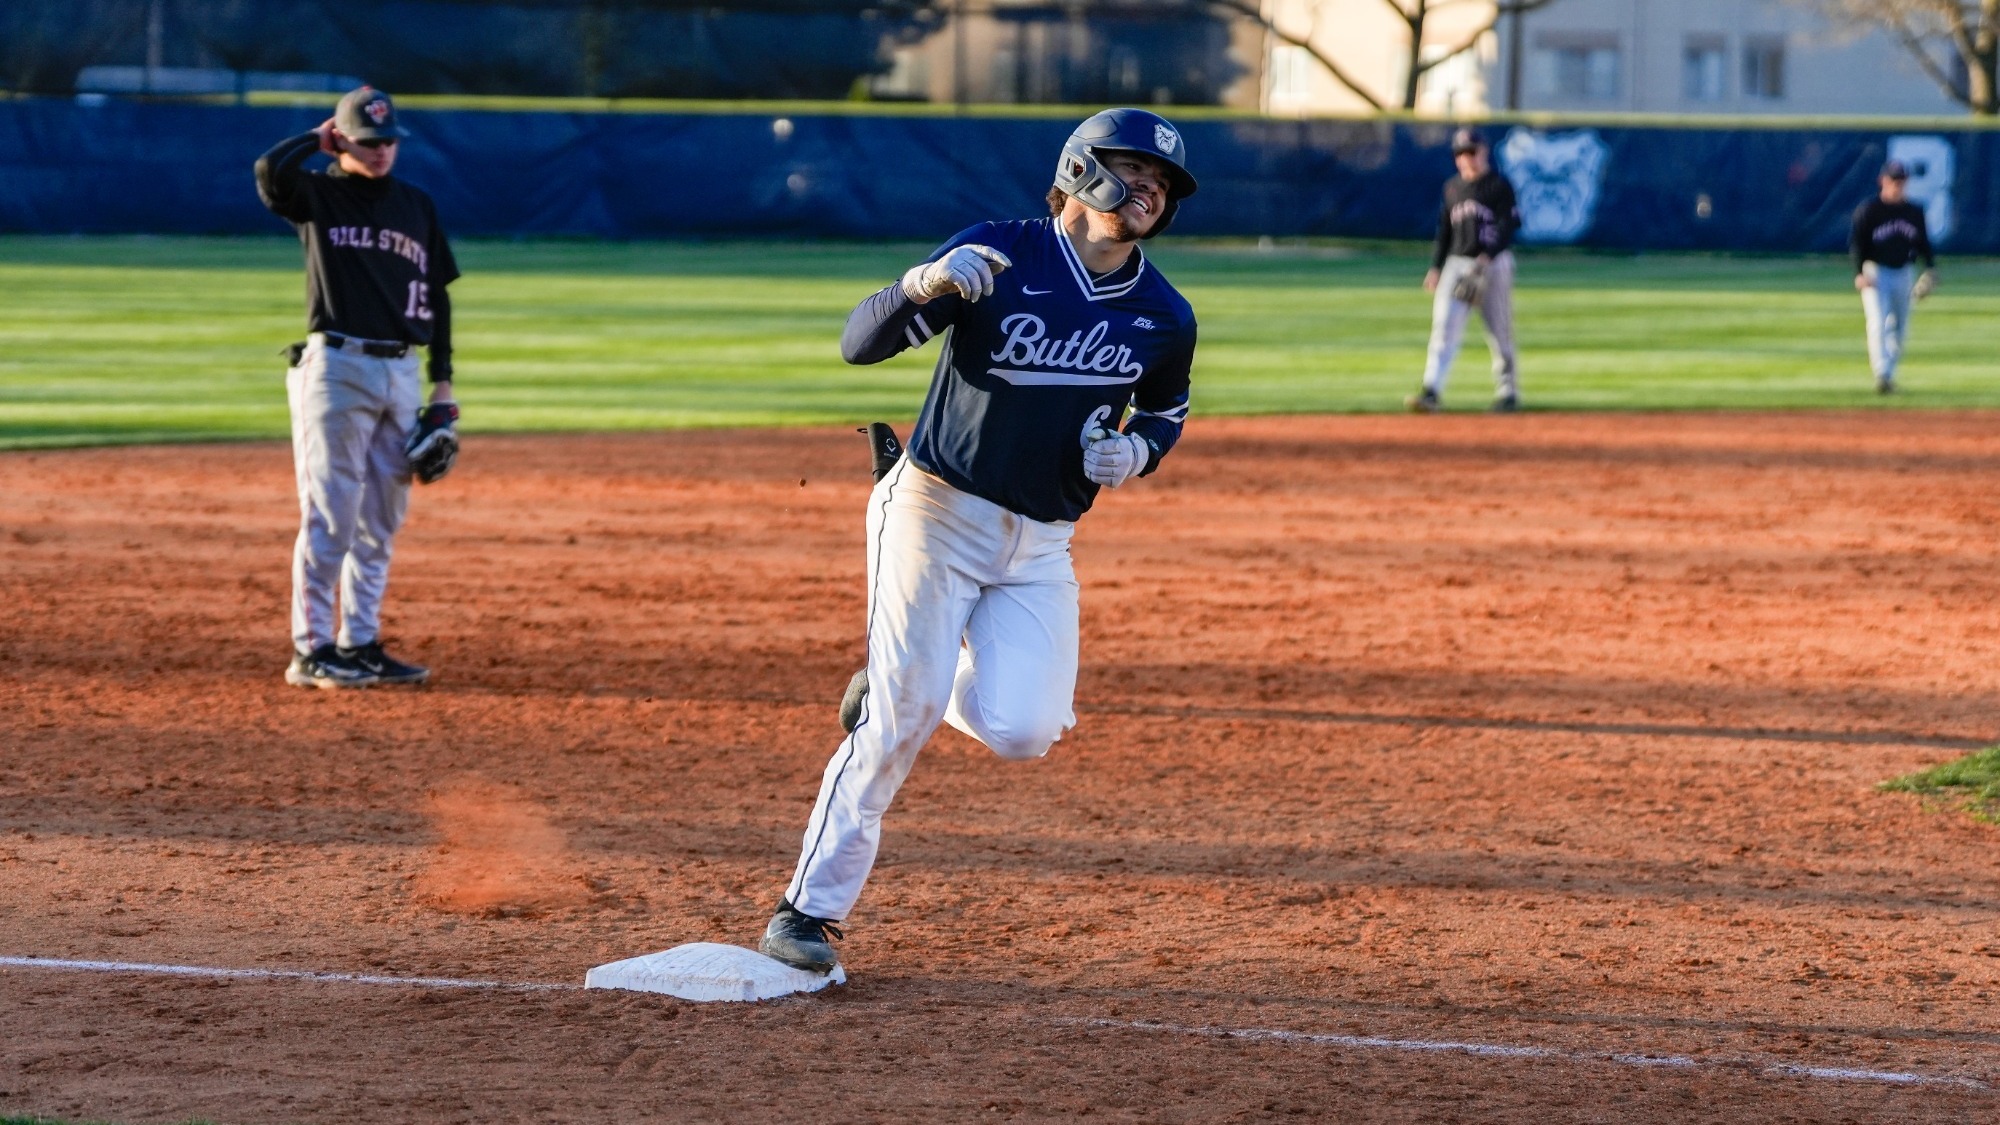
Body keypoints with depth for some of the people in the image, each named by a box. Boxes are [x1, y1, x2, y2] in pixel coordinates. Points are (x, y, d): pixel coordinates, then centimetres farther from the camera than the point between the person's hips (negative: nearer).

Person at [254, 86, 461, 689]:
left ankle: (360, 643, 17)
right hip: (336, 368, -6)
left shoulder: (417, 206, 15)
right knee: (331, 515, -7)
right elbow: (270, 169, -23)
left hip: (402, 374, 6)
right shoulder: (319, 195, 0)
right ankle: (311, 650, -4)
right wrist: (321, 139, -5)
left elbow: (437, 296, 17)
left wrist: (442, 385, 11)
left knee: (381, 522, 9)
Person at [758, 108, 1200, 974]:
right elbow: (859, 344, -16)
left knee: (1021, 732, -12)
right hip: (937, 513, -4)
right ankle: (810, 906, 3)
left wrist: (1136, 451, -5)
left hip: (1042, 545, 4)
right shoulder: (999, 255, -12)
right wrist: (924, 286, -37)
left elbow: (1166, 415, 19)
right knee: (901, 723, -9)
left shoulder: (1164, 317, 1)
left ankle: (899, 673, 19)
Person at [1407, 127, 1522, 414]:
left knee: (1500, 331, 2)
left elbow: (1509, 224, -11)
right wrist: (1436, 267, 13)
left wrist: (1487, 256, -22)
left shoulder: (1499, 186, -3)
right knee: (1444, 327, -10)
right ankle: (1431, 392, -18)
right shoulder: (1452, 188, 14)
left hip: (1494, 264, -4)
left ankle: (1507, 391, 16)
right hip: (1457, 262, 4)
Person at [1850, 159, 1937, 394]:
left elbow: (1923, 242, 14)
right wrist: (1859, 273, -21)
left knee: (1900, 327, 10)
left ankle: (1889, 372, 24)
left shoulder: (1914, 212, 6)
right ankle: (1882, 375, -21)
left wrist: (1930, 268, 0)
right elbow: (1856, 242, -9)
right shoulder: (1868, 211, -8)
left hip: (1904, 273, 5)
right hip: (1875, 273, -5)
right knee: (1879, 324, -16)